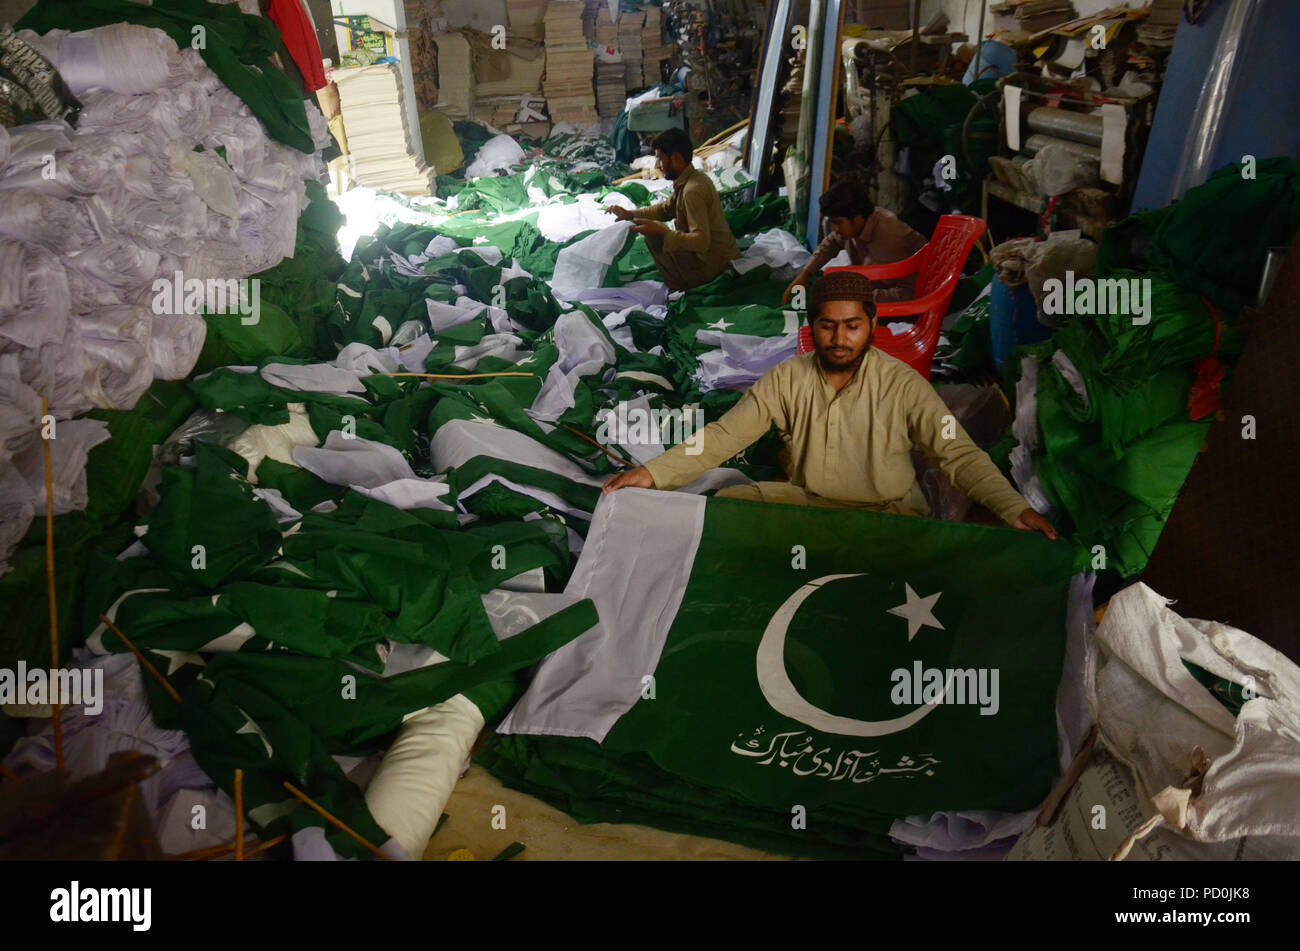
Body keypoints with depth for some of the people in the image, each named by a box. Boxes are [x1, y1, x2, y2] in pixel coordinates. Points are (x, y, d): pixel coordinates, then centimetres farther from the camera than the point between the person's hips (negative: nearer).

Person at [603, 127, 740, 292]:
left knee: (653, 235, -4)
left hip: (710, 266, -10)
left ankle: (679, 285, 3)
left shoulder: (692, 191, -25)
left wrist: (660, 232, -28)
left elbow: (701, 241, -30)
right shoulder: (694, 177, 7)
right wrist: (630, 214, 8)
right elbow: (666, 209, 19)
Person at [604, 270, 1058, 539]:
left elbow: (959, 454, -16)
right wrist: (654, 472, -22)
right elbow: (724, 435, -9)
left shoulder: (902, 385, -12)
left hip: (888, 513, -3)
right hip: (805, 501, 3)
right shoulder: (787, 379, -5)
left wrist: (1014, 508, -32)